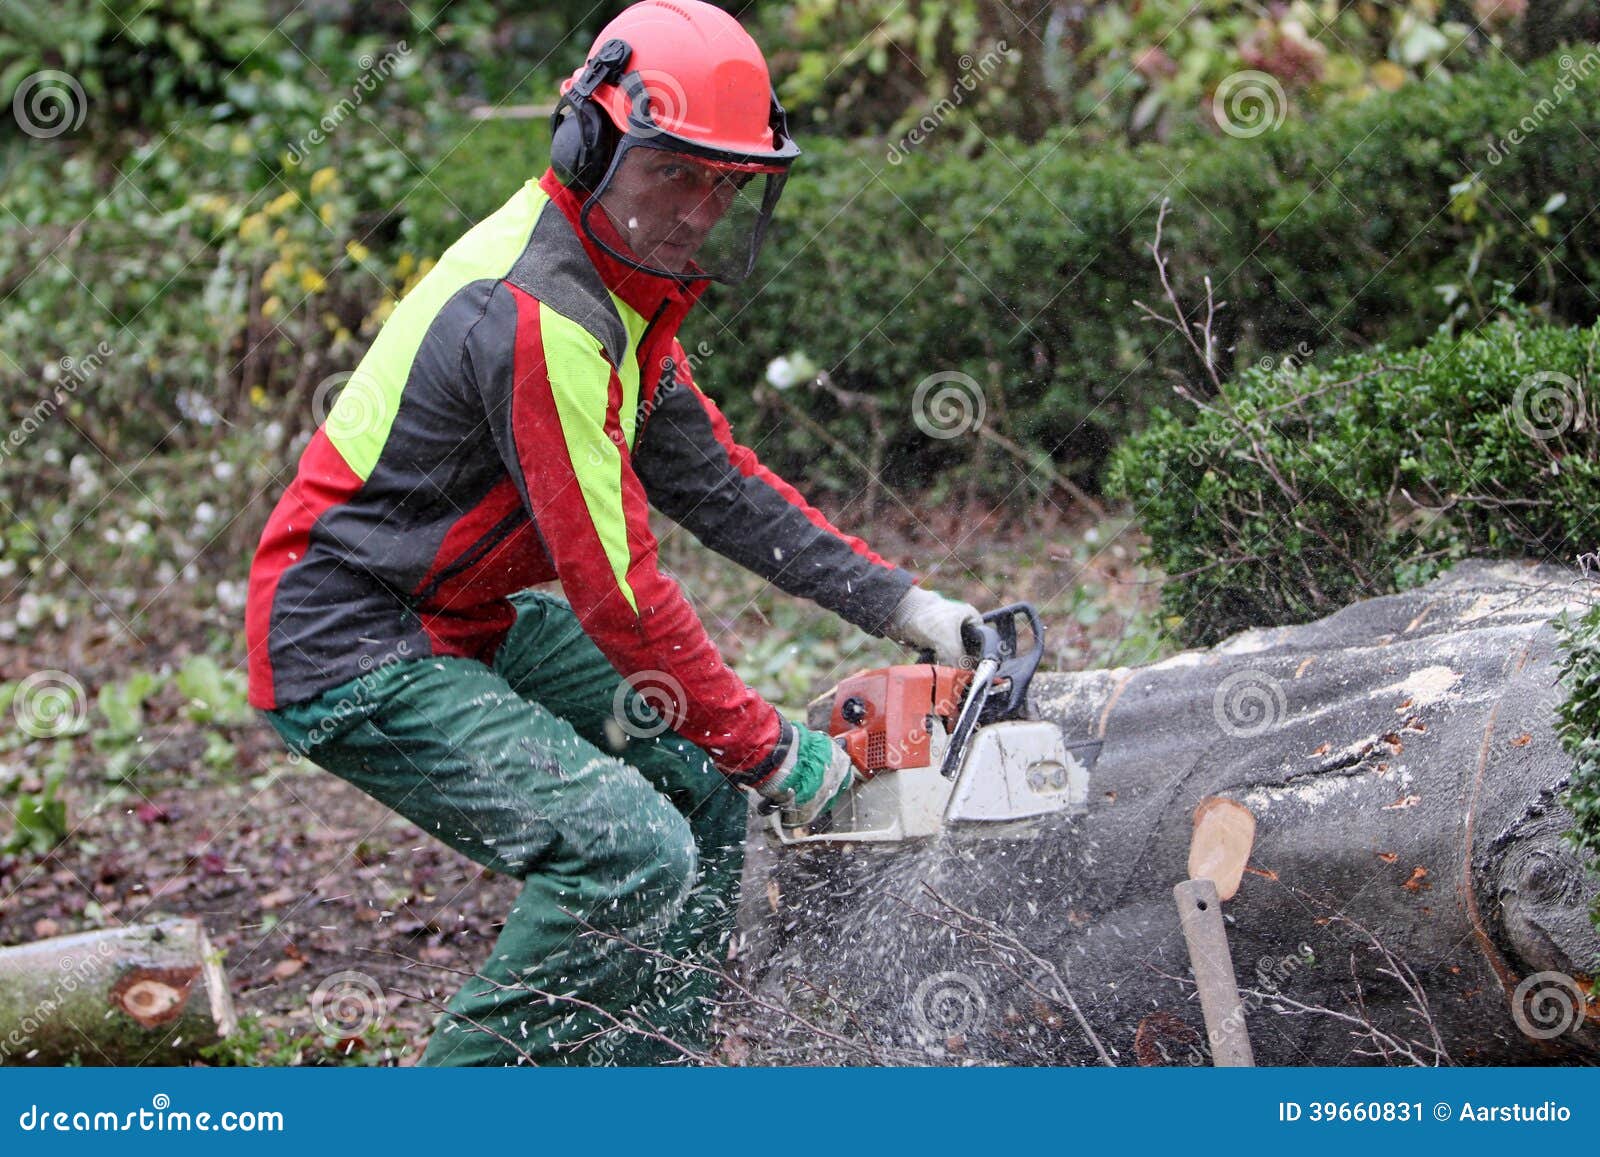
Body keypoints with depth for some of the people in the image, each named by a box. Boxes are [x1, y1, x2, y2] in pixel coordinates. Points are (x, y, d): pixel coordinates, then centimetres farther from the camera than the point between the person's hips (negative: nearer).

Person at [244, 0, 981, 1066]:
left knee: (699, 786, 11)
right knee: (634, 852, -21)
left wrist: (905, 606, 6)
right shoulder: (540, 316, -26)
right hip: (350, 658, -11)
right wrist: (773, 753, -15)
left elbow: (709, 477, 11)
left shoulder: (612, 280, 7)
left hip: (462, 625, 11)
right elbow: (616, 590, -24)